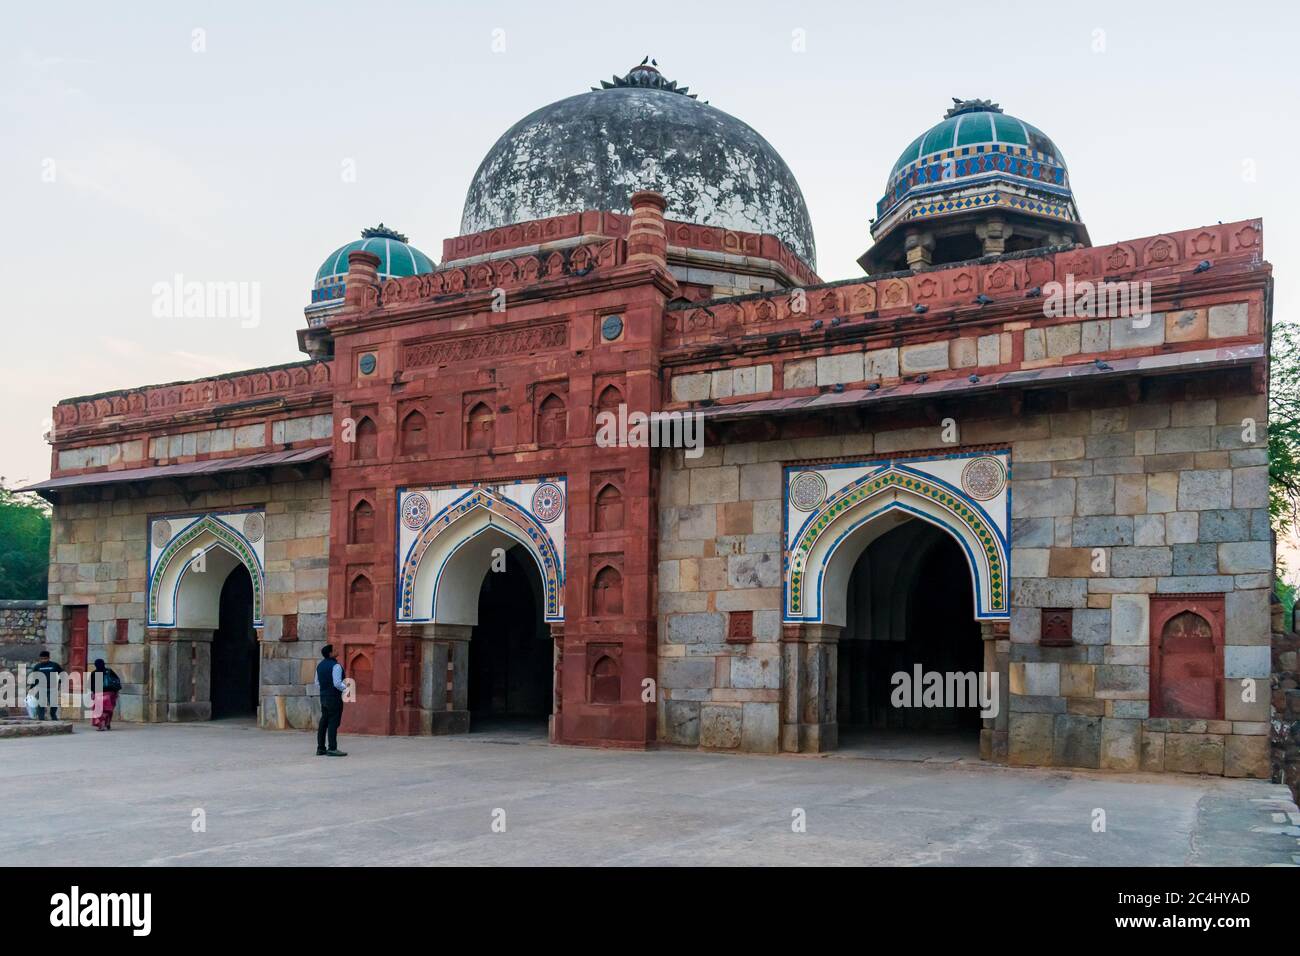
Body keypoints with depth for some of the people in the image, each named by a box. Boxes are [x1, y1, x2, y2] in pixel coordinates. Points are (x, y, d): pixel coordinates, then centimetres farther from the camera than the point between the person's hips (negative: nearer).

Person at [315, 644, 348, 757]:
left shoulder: (320, 665, 11)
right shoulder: (336, 666, -16)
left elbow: (317, 683, 17)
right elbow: (337, 683, -21)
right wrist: (346, 688, -6)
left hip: (324, 697, 8)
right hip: (334, 697, -8)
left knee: (323, 722, 12)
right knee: (333, 723, -6)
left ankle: (320, 748, 15)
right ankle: (332, 749, -7)